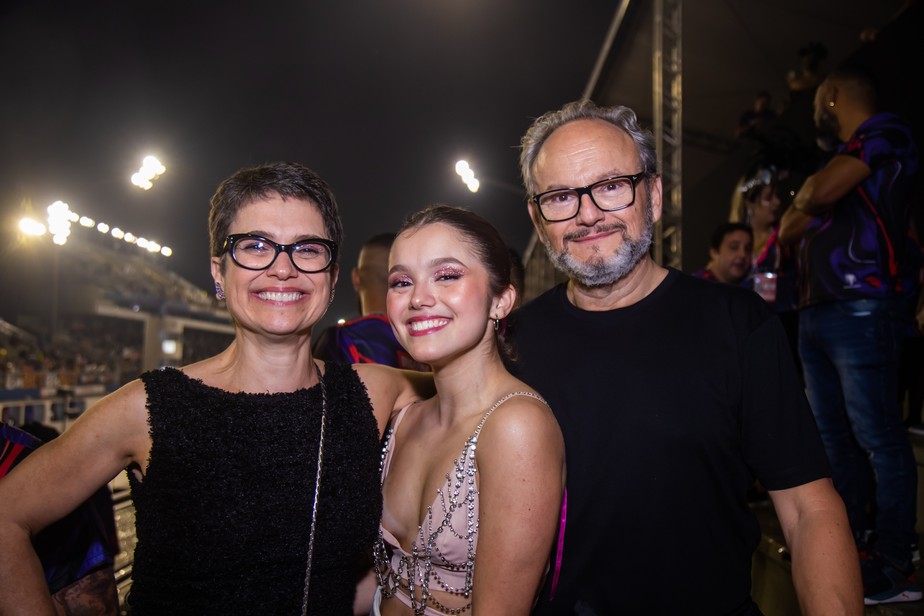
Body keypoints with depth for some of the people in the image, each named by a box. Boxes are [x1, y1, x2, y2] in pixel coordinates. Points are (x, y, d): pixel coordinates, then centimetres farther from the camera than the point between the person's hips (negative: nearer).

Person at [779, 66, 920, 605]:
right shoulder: (843, 157, 26)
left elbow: (819, 194, -16)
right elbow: (789, 231, 25)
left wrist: (805, 198, 3)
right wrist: (806, 207, 7)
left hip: (860, 308, -10)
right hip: (816, 311, 10)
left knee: (877, 435, -8)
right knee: (836, 435, 12)